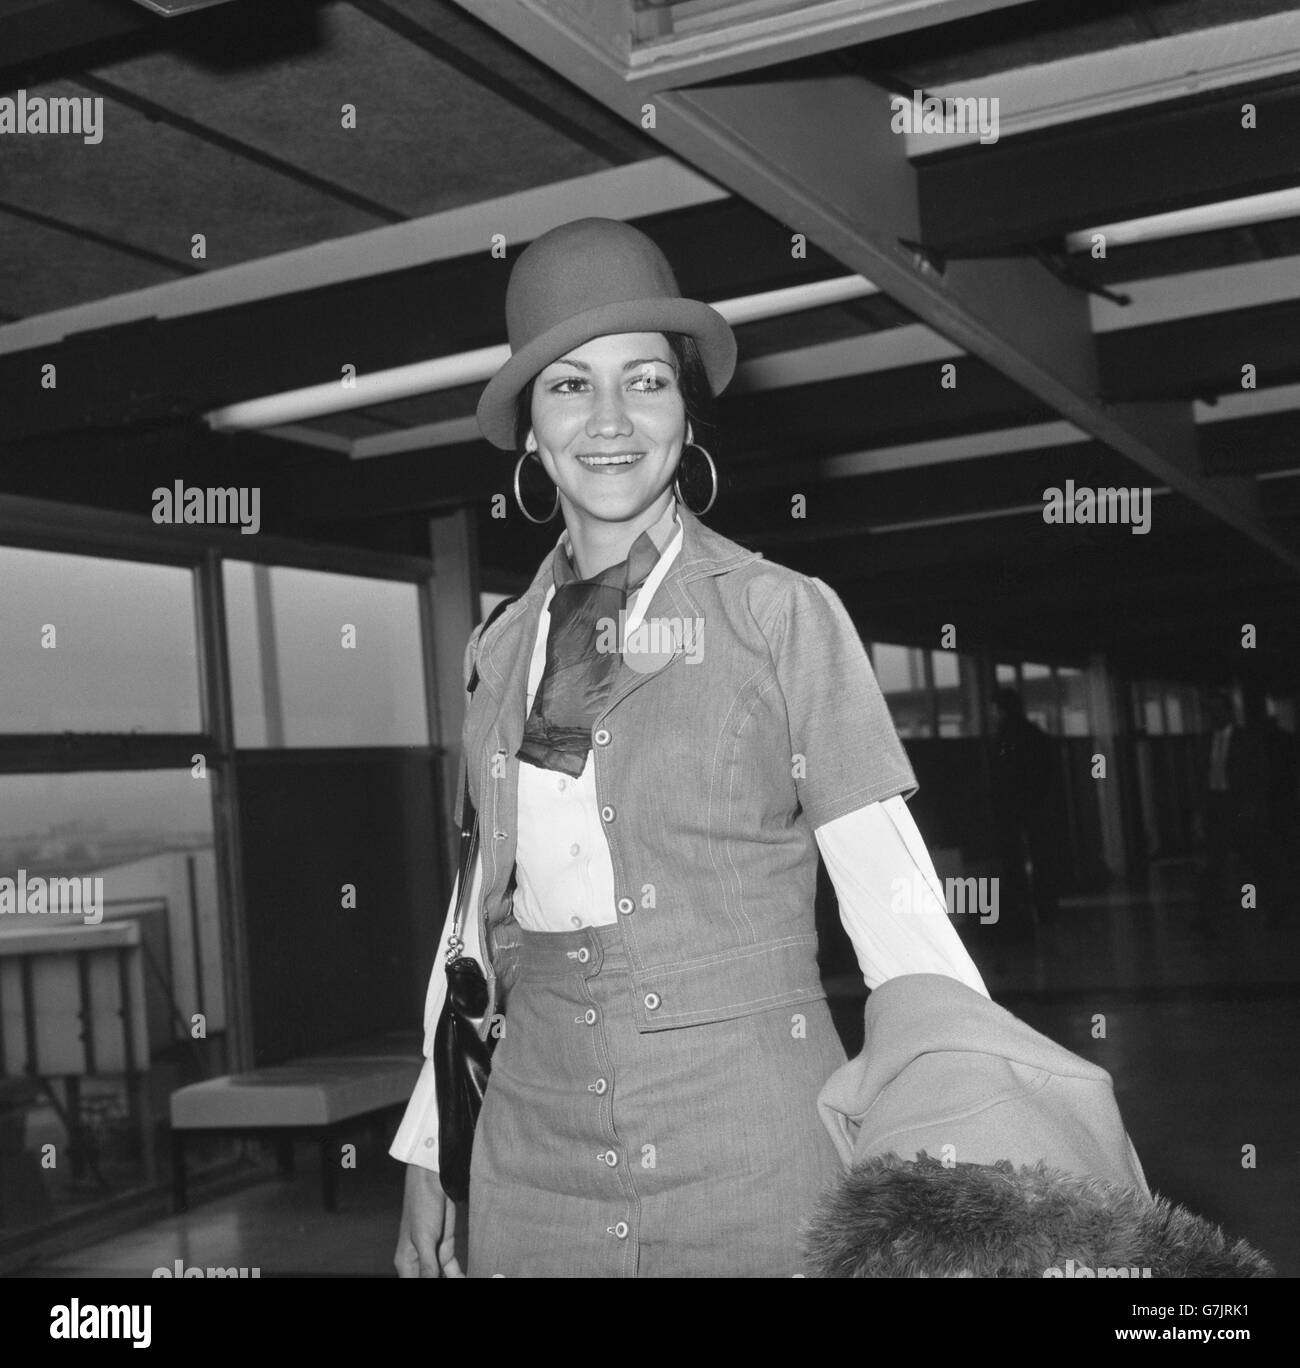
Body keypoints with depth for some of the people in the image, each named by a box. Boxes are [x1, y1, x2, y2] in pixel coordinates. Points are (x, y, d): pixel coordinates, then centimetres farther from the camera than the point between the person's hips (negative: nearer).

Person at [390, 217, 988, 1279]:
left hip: (752, 1161, -3)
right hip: (536, 1164, 4)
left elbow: (892, 898, -8)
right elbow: (488, 909, 12)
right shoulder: (506, 648, 6)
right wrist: (427, 1161, 12)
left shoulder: (784, 616, -6)